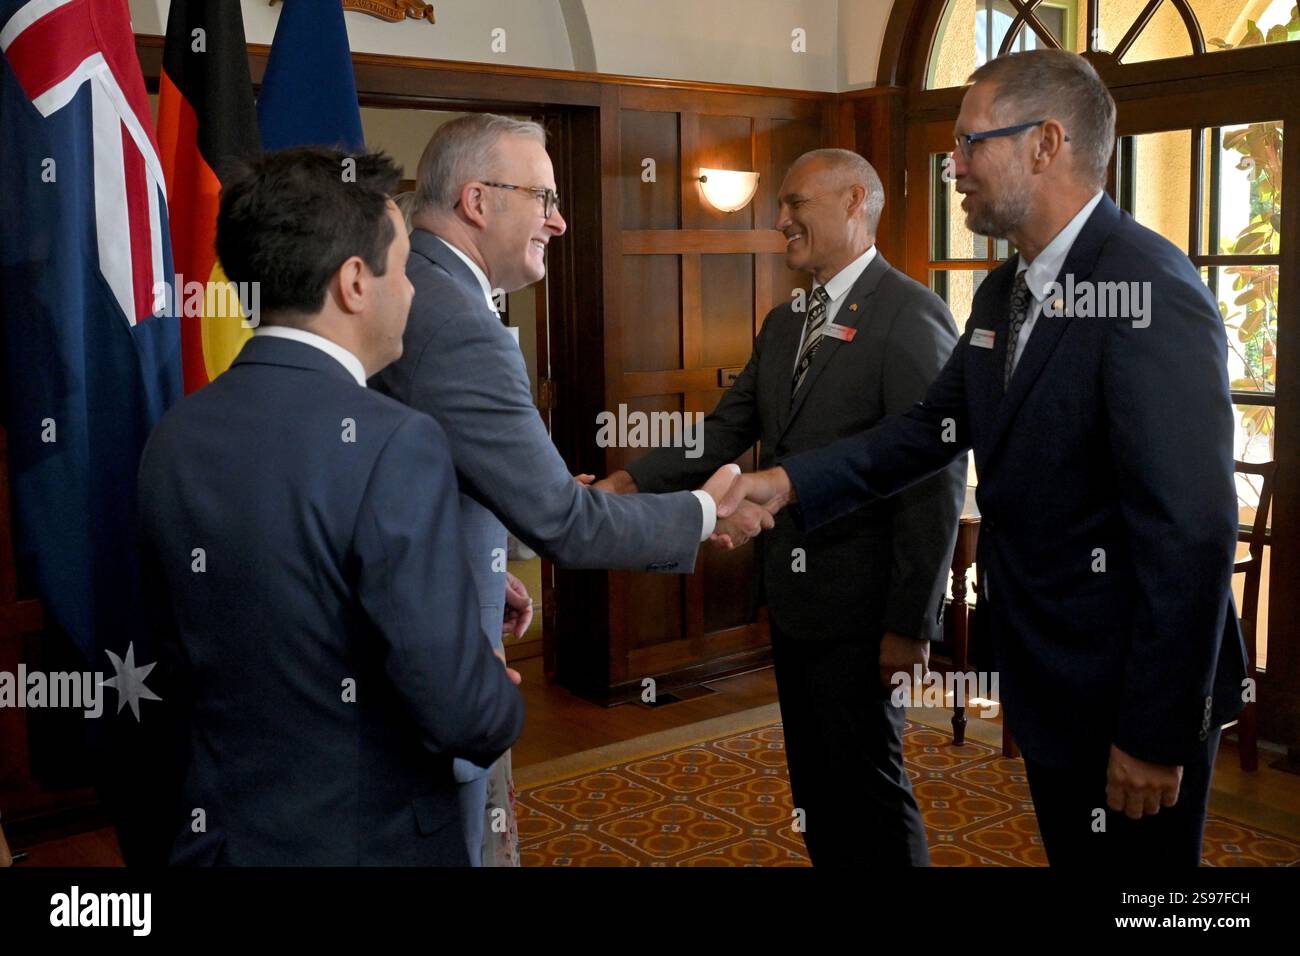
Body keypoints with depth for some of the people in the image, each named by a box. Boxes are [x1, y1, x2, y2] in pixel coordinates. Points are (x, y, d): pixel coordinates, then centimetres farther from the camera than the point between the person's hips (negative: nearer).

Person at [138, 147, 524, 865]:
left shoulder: (172, 437, -3)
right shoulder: (392, 444, -24)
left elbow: (188, 658, 8)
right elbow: (456, 710, -25)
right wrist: (503, 705, -2)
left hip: (214, 832, 6)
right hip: (372, 841, -5)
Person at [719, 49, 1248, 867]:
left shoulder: (1150, 289, -23)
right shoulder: (1005, 292, 7)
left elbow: (1192, 529, -25)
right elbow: (936, 426, 9)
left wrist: (1159, 733, -22)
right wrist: (790, 482, -2)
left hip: (1125, 690, -8)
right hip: (1046, 677, 9)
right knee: (1072, 853, 23)